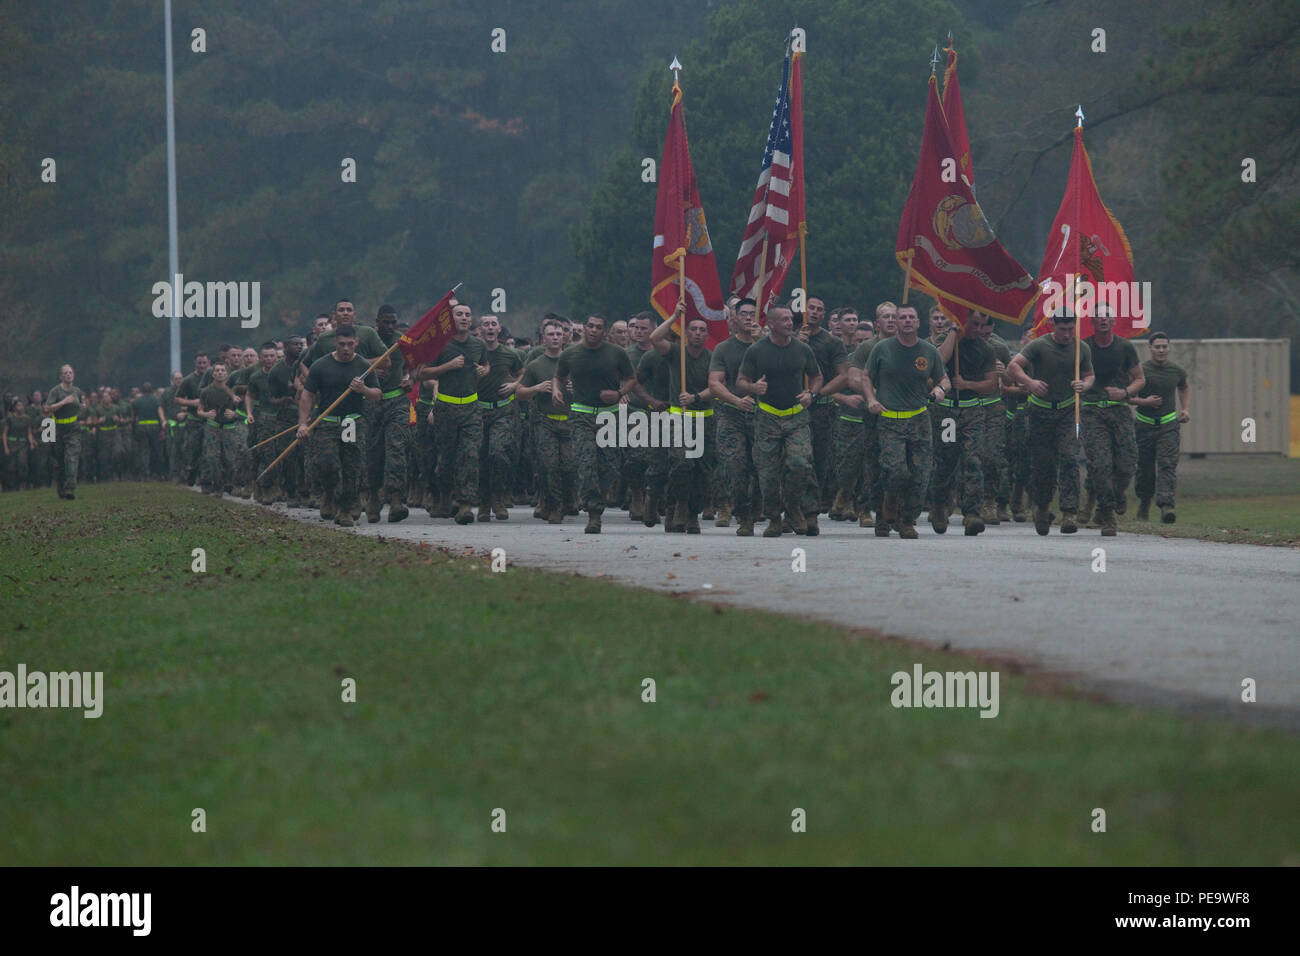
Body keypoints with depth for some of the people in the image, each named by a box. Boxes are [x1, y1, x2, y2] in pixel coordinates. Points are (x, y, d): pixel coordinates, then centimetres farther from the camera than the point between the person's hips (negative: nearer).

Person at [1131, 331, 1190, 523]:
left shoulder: (1176, 371, 6)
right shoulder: (1141, 371, -5)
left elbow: (1184, 388, 29)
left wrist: (1186, 409, 16)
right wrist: (1144, 402, -16)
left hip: (1168, 425, 1)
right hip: (1145, 425, -1)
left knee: (1167, 464, -15)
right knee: (1145, 468, 6)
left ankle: (1166, 504, -27)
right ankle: (1143, 504, 29)